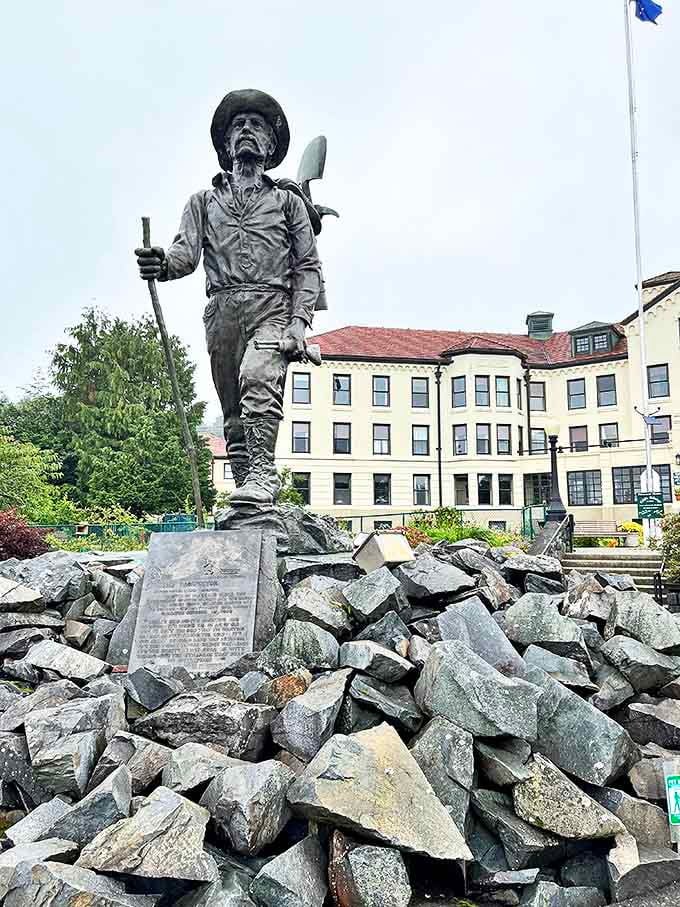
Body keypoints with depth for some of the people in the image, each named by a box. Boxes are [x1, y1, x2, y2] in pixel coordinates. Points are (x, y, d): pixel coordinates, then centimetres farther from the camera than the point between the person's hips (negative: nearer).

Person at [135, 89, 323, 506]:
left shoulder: (288, 201, 18)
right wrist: (163, 264, -18)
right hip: (222, 311, 3)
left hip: (271, 305, -3)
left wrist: (299, 322, -7)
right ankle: (245, 484, 6)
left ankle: (262, 473, -35)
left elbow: (309, 267, 9)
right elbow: (187, 253, 7)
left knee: (258, 378, -30)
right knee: (234, 413, 1)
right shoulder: (204, 201, 23)